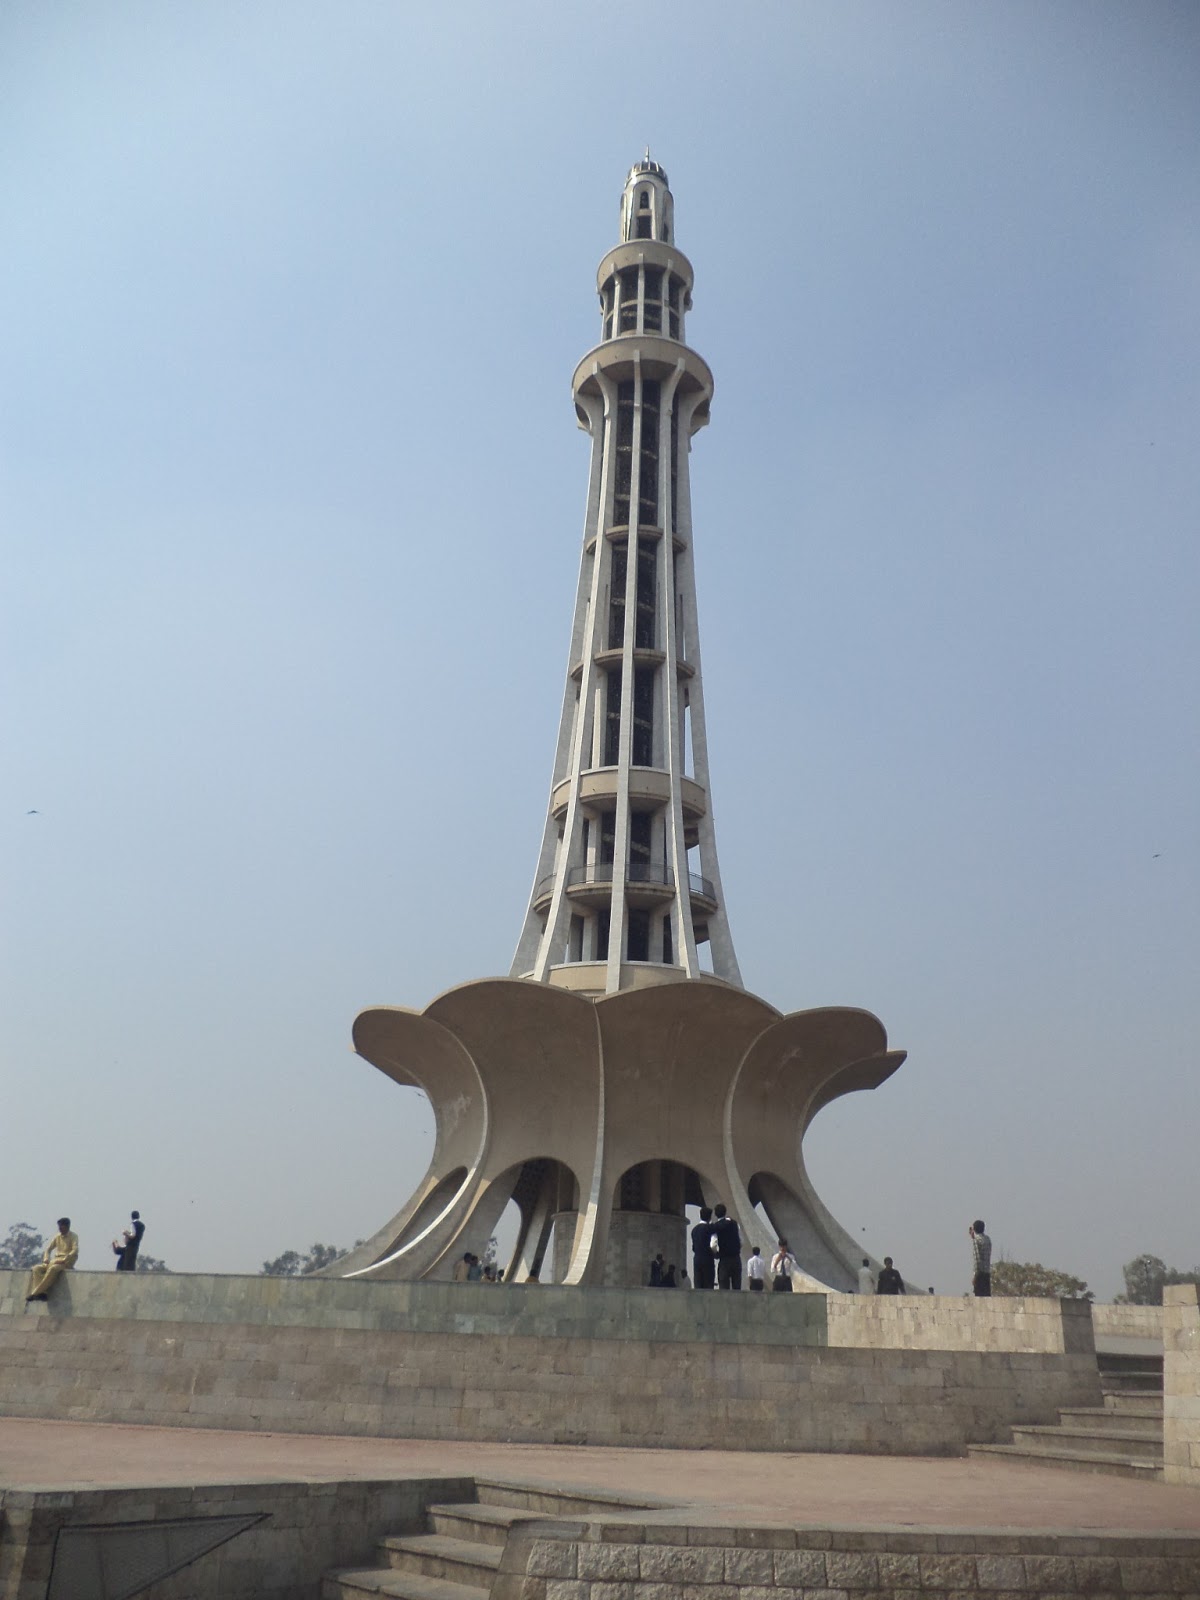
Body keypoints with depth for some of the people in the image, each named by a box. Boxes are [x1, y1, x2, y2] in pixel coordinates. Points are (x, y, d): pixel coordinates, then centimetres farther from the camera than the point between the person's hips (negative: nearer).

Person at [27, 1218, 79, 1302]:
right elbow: (49, 1249, 17)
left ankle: (35, 1293, -37)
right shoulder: (57, 1237, 15)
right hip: (56, 1261, 7)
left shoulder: (73, 1237, -2)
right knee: (37, 1269, -17)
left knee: (53, 1269, -37)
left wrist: (63, 1260, -23)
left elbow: (75, 1251, -15)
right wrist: (46, 1259, -3)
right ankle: (43, 1292, -32)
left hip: (67, 1263, -7)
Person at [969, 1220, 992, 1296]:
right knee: (987, 1295, 9)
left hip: (980, 1273, -7)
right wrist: (973, 1237, 32)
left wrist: (975, 1275, -16)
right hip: (987, 1272, 7)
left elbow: (977, 1258, -17)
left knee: (980, 1296, -6)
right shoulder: (987, 1239, 13)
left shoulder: (976, 1240, -11)